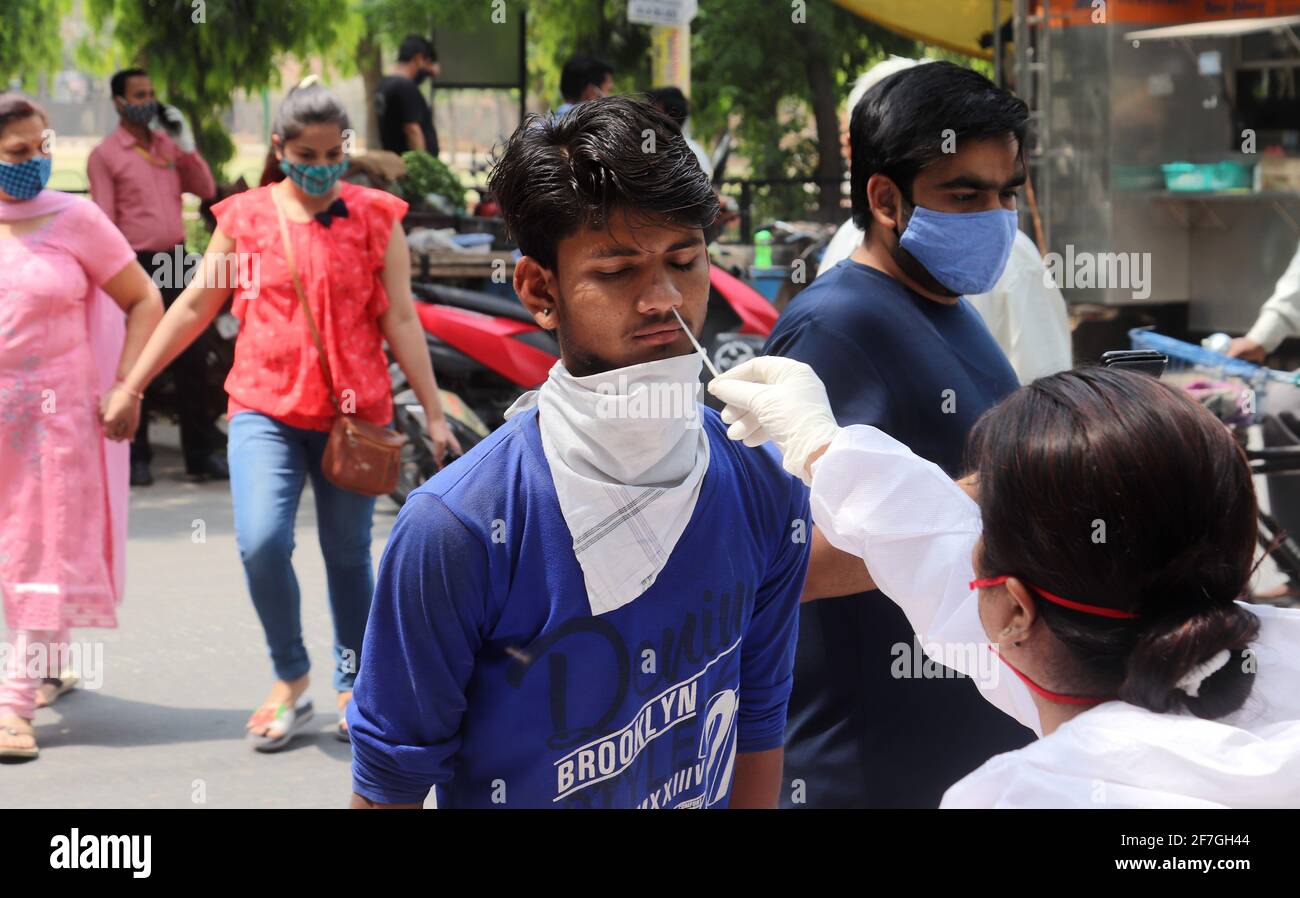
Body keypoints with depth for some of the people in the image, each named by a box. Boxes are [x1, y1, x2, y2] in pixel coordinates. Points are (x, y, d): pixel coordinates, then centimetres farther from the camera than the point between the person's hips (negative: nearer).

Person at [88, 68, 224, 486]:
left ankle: (202, 452, 11)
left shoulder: (168, 145, 13)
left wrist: (185, 144, -2)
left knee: (191, 360, 5)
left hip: (174, 264, 5)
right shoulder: (105, 155, -3)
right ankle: (135, 457, 10)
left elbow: (206, 189, 8)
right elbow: (104, 221, -7)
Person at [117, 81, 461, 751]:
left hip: (354, 413, 0)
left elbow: (400, 319, 2)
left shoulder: (375, 217, 1)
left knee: (348, 555, 9)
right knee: (261, 542, -18)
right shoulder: (246, 217, 4)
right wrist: (131, 385, 9)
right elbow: (194, 306, 10)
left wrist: (434, 414, -1)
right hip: (265, 408, 0)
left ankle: (354, 685, 28)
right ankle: (290, 680, 3)